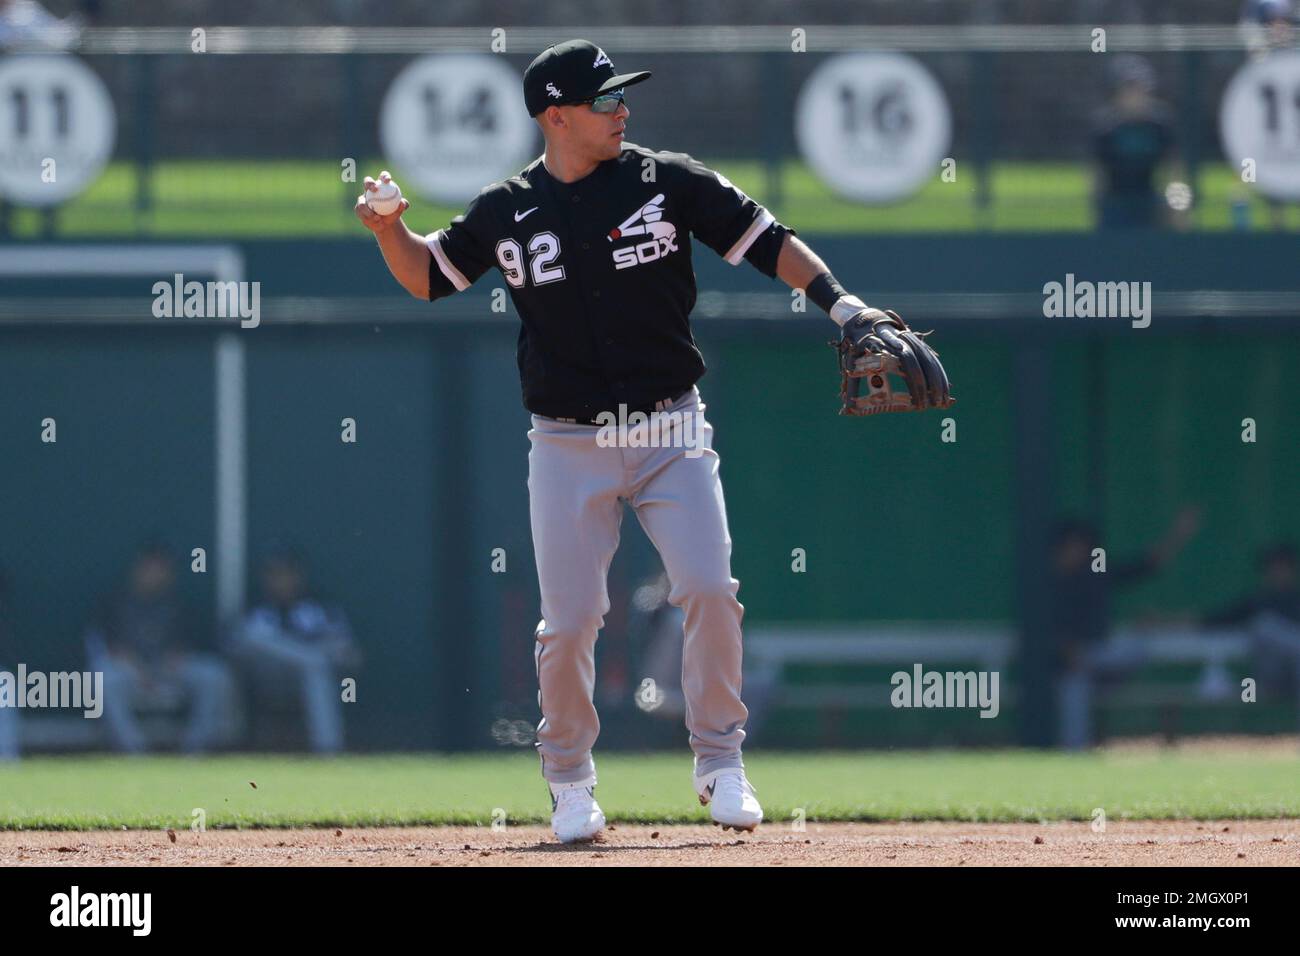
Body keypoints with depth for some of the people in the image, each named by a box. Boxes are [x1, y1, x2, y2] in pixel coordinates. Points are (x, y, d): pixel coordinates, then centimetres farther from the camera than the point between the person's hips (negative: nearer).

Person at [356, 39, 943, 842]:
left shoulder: (668, 182, -1)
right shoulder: (506, 213, 2)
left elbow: (766, 241, 0)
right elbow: (428, 276, 14)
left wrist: (841, 304, -13)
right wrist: (389, 225, -5)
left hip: (672, 434, 0)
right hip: (569, 446, 0)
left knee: (709, 590, -14)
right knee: (568, 623, -3)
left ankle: (720, 763, 4)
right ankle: (571, 782, 18)